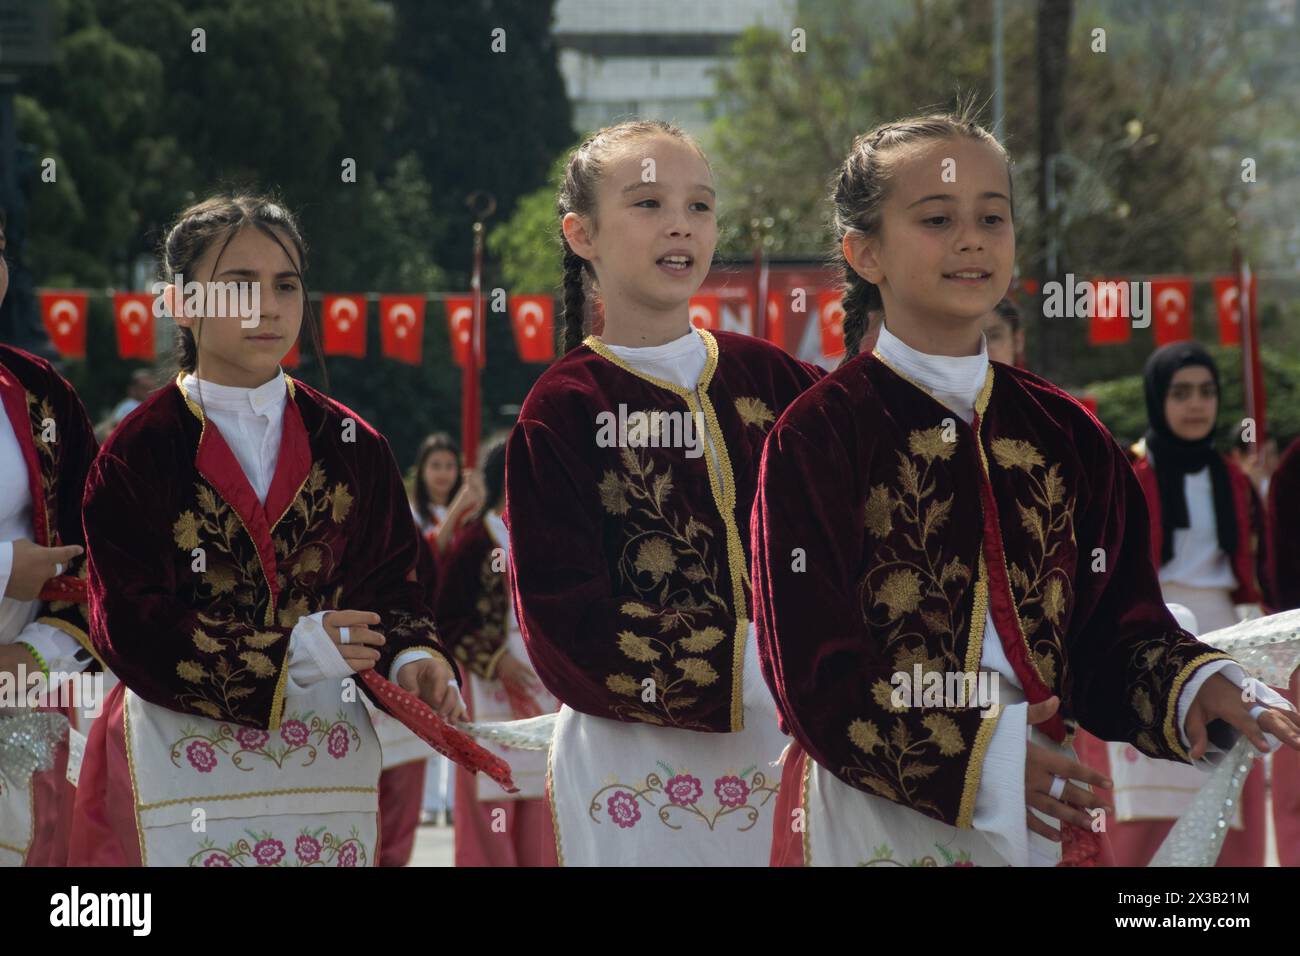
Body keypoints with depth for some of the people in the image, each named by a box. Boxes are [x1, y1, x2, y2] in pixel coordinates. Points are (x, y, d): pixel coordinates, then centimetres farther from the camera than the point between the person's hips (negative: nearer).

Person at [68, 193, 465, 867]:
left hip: (328, 766, 3)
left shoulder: (352, 447, 7)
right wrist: (291, 653, -21)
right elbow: (130, 627, -12)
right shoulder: (138, 454, -4)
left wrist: (410, 659, -16)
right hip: (188, 777, -3)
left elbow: (389, 581, 7)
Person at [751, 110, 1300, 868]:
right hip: (878, 822, -4)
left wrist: (1192, 688, -13)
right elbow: (813, 672, -12)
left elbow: (1115, 629, 8)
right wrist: (975, 762, -20)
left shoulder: (1065, 436, 8)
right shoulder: (819, 435, -7)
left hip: (1043, 818, 5)